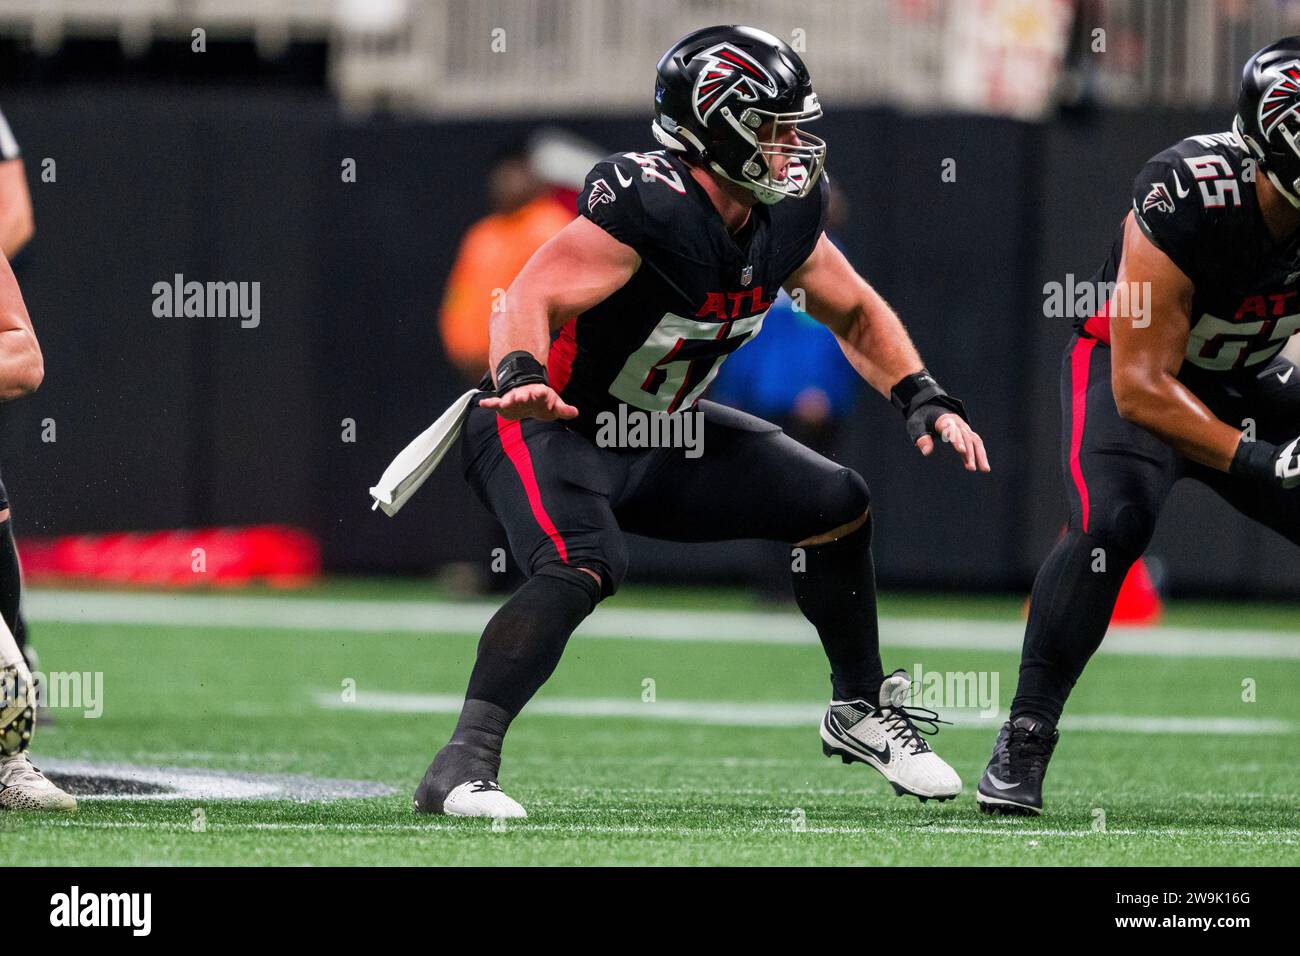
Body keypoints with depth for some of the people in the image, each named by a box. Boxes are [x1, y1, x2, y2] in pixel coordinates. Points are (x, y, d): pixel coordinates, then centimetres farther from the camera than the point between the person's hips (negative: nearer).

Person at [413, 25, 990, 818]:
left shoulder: (785, 218, -4)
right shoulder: (649, 205, -29)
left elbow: (855, 313, 13)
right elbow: (533, 299, -38)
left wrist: (923, 399, -1)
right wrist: (521, 377, -59)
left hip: (654, 434, 9)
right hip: (546, 426, -8)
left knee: (838, 505, 8)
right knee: (583, 567, -36)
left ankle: (860, 709, 27)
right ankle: (461, 769, -35)